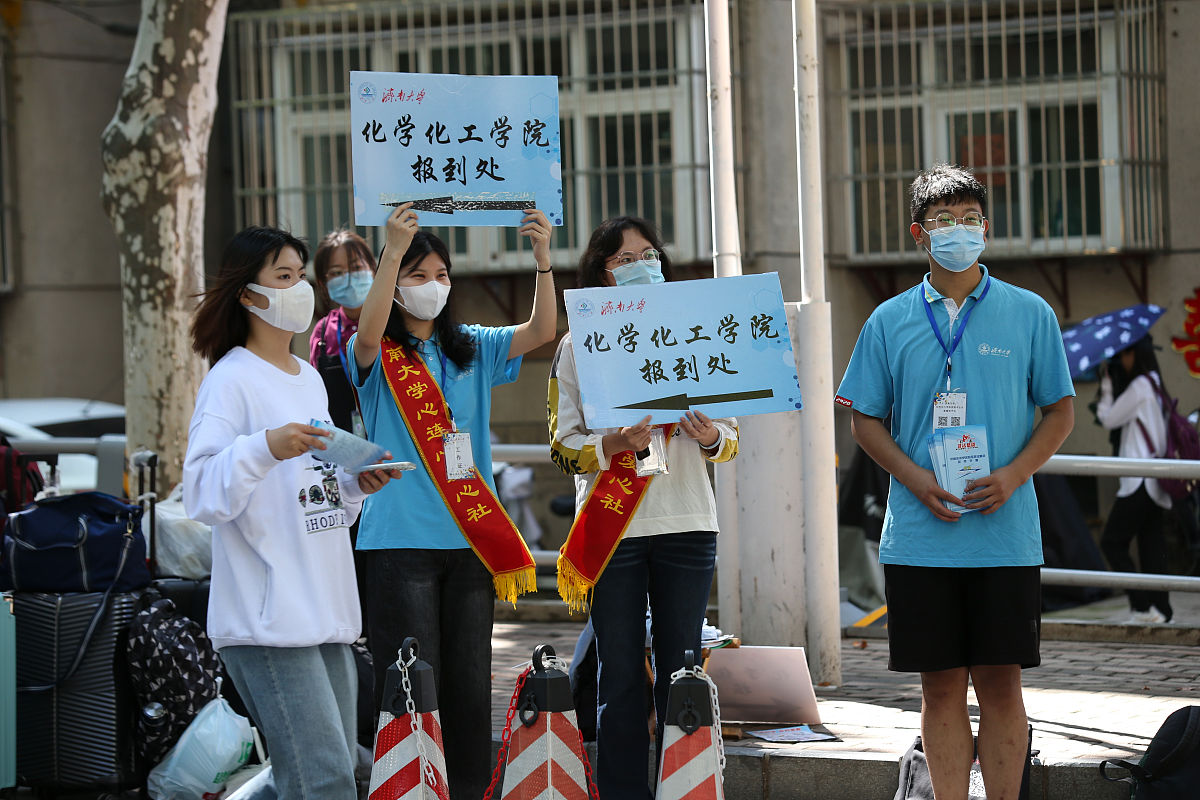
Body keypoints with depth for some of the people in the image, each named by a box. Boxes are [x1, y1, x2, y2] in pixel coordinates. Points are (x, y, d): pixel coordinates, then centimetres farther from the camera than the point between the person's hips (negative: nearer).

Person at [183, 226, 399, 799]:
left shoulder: (310, 379, 19)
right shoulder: (231, 380, -6)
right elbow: (203, 495, -16)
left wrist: (356, 484, 8)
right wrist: (266, 447, -29)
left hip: (327, 613, 9)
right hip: (267, 619, -9)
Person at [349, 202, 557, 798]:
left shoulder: (471, 350, 12)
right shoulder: (380, 356, -1)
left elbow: (541, 331, -1)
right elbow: (368, 334, -25)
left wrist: (543, 257, -17)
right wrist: (392, 250, -37)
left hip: (470, 539, 5)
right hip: (402, 541, -5)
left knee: (470, 684, 8)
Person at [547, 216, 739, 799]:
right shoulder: (578, 346, 6)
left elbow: (731, 436, 11)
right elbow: (563, 446, 2)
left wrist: (711, 438, -11)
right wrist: (613, 445, -17)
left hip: (687, 524, 1)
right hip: (612, 528, -1)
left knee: (680, 671, 2)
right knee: (620, 673, -1)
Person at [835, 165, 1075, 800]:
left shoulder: (1029, 314, 4)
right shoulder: (890, 322, 6)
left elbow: (1060, 412, 7)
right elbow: (864, 419, 9)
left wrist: (1012, 476, -9)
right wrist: (914, 478, -8)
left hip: (1005, 531, -1)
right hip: (919, 535, 1)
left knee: (1000, 681, 1)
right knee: (940, 685, 4)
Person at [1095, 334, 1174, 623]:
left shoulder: (1140, 386, -11)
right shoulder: (1156, 384, 17)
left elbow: (1109, 419, -4)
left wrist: (1106, 390, 7)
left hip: (1140, 480, -9)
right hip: (1153, 481, 9)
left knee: (1113, 542, -6)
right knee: (1151, 545, 8)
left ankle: (1142, 604, -11)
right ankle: (1161, 608, 4)